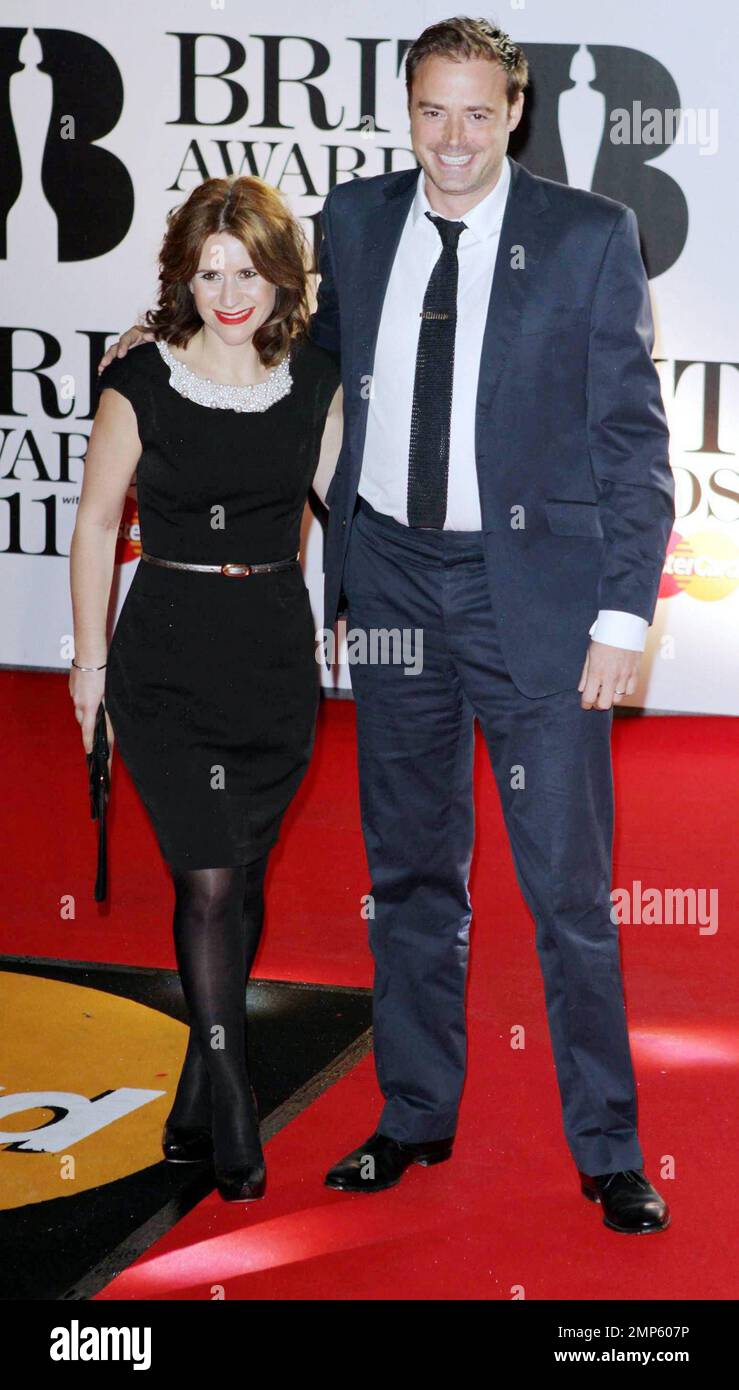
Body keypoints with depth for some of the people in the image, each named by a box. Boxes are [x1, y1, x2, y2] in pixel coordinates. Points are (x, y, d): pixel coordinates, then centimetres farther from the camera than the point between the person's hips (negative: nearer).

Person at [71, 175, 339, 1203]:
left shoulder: (315, 377, 3)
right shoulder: (140, 384, -5)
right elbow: (97, 523, 2)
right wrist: (91, 657, 3)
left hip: (278, 653, 3)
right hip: (171, 653, -3)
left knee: (241, 877, 11)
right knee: (211, 880, -6)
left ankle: (200, 1098, 27)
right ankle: (231, 1117, 8)